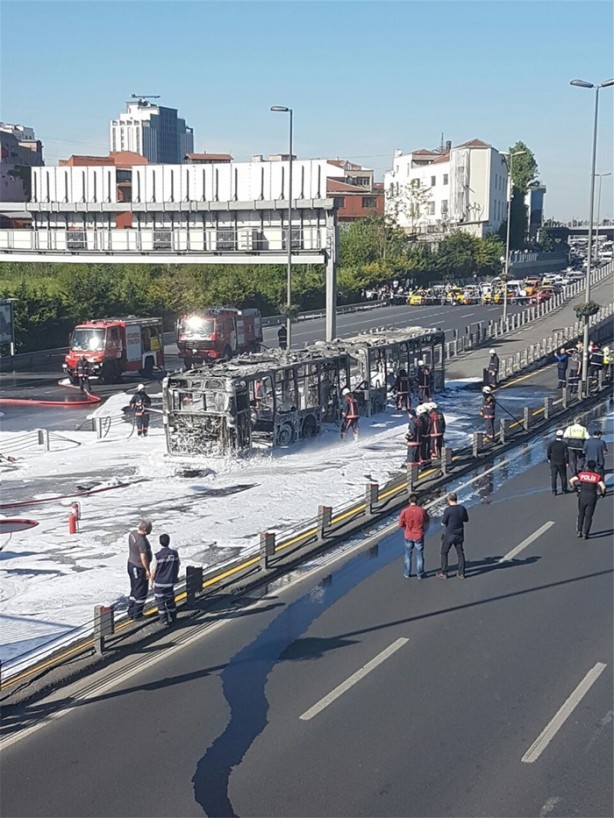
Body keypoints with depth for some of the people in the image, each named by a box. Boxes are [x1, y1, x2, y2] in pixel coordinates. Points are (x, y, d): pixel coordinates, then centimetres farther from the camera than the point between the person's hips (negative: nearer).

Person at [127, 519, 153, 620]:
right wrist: (147, 570, -18)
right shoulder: (142, 540, -27)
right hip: (139, 568, -9)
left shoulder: (132, 534, 1)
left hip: (131, 564, 9)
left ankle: (131, 612, 27)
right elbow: (143, 557, -26)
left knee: (134, 590, 20)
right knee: (141, 592, 2)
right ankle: (137, 615, 8)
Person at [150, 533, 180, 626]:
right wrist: (175, 576, 20)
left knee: (160, 601, 10)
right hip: (171, 582, 4)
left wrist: (151, 581, 2)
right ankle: (172, 618, 29)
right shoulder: (174, 553, -9)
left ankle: (164, 619, 14)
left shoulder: (157, 556, -20)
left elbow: (153, 571, -13)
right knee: (170, 600, 20)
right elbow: (178, 566, 3)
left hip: (159, 583, -4)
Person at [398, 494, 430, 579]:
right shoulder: (422, 511, -14)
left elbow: (401, 524, -6)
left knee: (408, 555, 16)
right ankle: (420, 574, 17)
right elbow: (427, 521, 3)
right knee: (419, 555, 11)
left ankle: (407, 573, 23)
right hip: (419, 536, 0)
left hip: (408, 536, 1)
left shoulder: (405, 511, -15)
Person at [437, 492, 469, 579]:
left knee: (444, 553, 10)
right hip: (459, 534, 5)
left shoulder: (448, 510, -20)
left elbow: (443, 523, -15)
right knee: (460, 553, 14)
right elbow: (466, 519, 9)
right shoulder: (462, 508, -5)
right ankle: (461, 573, 18)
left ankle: (443, 573, 12)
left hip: (449, 535, -5)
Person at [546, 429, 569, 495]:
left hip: (553, 462, 1)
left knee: (553, 476, 7)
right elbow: (566, 454, -10)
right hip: (562, 462, -1)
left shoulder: (551, 443, -7)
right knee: (563, 476, 13)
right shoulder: (564, 444, -12)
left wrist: (549, 459, 17)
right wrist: (567, 462, 1)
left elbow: (548, 452, -1)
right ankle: (564, 490, 20)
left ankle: (554, 490, 4)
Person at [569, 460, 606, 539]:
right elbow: (603, 487, -13)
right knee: (589, 517, 6)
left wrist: (574, 488, 11)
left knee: (581, 515, 20)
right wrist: (603, 493, 7)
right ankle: (585, 534, 2)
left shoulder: (581, 474, 2)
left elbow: (571, 481, -5)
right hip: (592, 497, -2)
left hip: (582, 496, 2)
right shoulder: (597, 476, -2)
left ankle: (579, 531, 22)